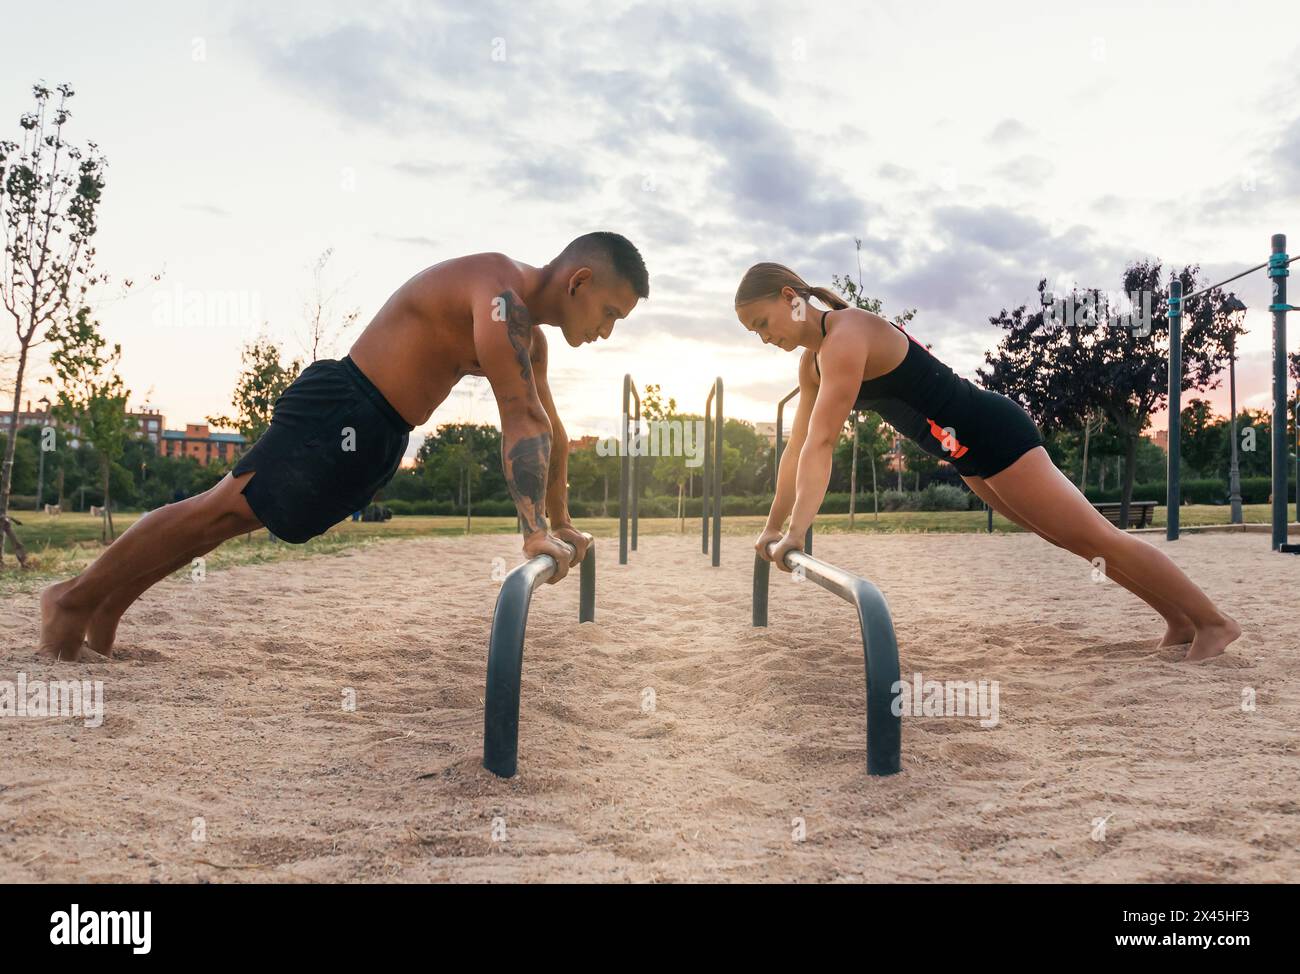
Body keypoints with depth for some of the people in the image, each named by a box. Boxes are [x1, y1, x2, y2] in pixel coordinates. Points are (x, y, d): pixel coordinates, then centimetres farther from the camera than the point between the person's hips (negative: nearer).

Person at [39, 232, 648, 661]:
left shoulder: (528, 335, 11)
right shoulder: (501, 291, -21)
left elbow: (547, 426, 18)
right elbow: (518, 415, -30)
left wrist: (561, 522, 19)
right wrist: (536, 531, -33)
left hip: (376, 438, 10)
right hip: (340, 410, -10)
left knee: (235, 515, 15)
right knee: (224, 507, -3)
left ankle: (109, 605, 26)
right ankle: (76, 597, 13)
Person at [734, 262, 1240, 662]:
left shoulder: (845, 336, -23)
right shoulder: (813, 360, 7)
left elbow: (822, 444, -30)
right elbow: (798, 447, 10)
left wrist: (794, 535, -32)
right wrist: (773, 527, 10)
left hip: (992, 432, -10)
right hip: (968, 452, 10)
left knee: (1098, 537, 0)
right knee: (1076, 541, 18)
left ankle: (1214, 620, 15)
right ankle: (1181, 620, 32)